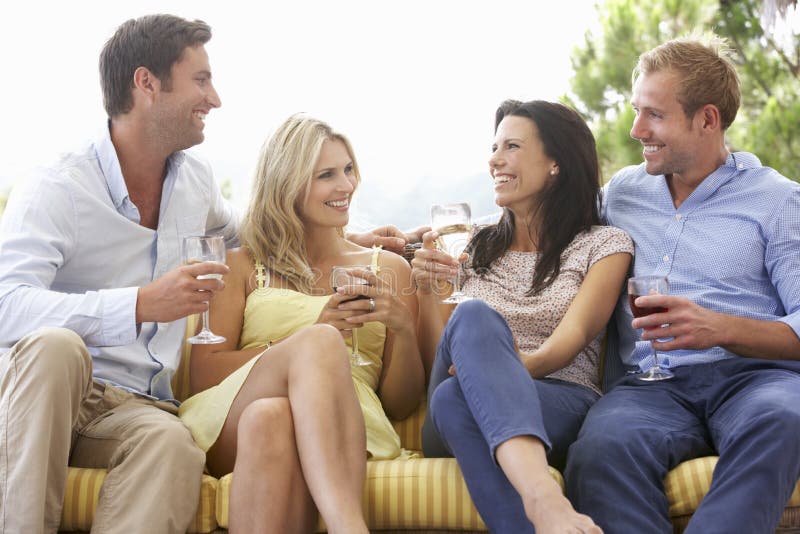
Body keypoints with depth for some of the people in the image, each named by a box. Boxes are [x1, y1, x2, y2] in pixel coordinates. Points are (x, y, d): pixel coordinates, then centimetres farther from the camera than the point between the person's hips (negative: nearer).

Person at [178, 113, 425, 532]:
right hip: (233, 429, 0)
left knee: (271, 419, -39)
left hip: (338, 426, 0)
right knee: (317, 342, -35)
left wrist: (404, 328, -3)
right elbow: (203, 375, 5)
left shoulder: (388, 268, 22)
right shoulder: (243, 265, 20)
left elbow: (401, 405, 17)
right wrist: (311, 336, -7)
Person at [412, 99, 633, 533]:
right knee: (473, 316, -35)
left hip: (562, 406, -2)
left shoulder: (604, 244, 13)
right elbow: (437, 360, 17)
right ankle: (542, 499, -56)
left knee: (455, 397, -37)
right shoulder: (474, 248, 23)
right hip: (453, 421, 3)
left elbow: (573, 335, -6)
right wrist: (427, 292, -1)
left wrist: (526, 364, -28)